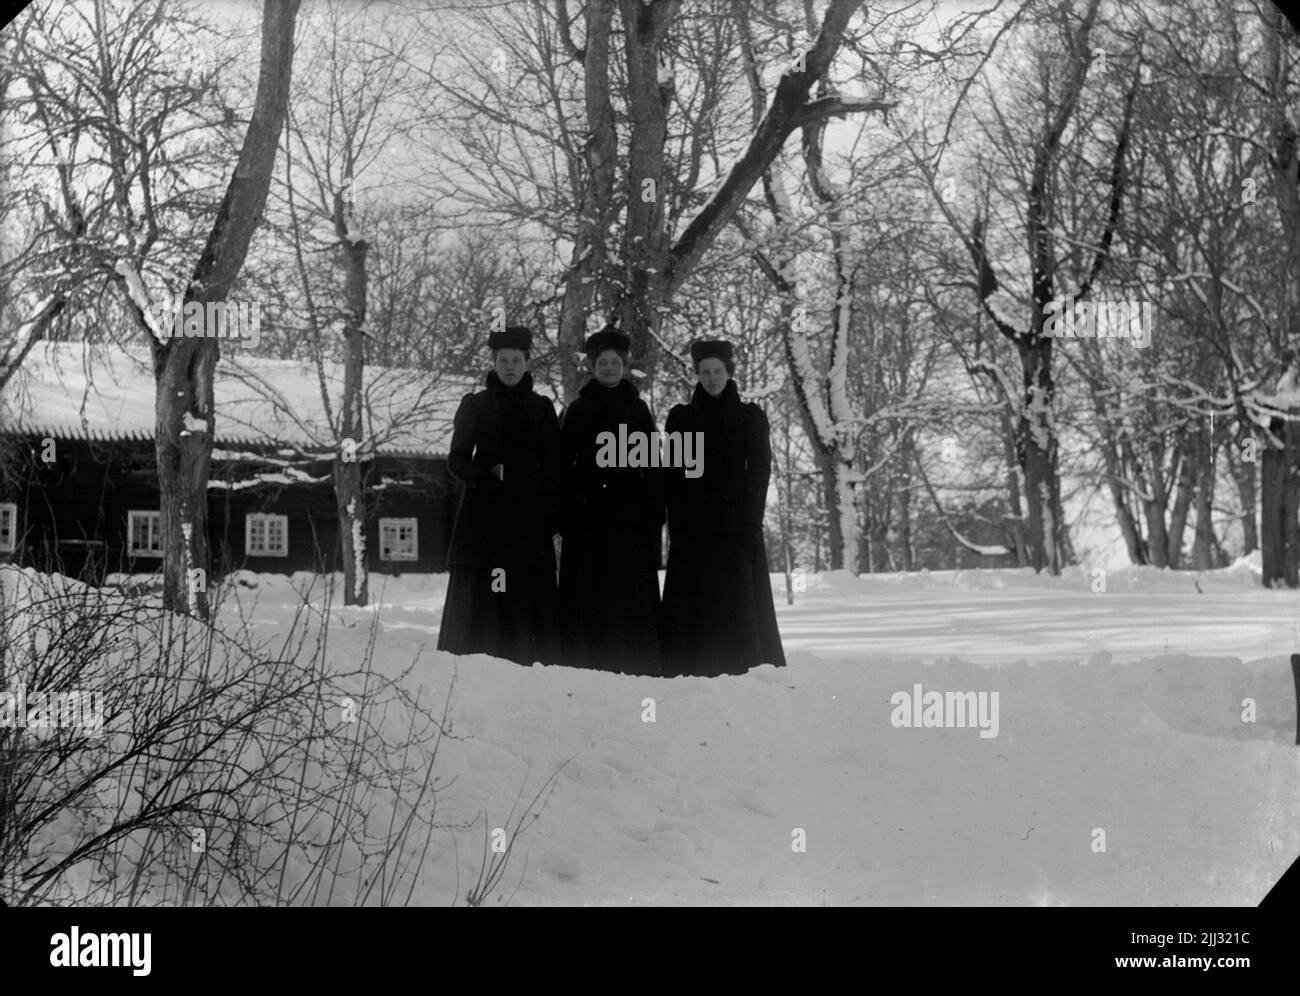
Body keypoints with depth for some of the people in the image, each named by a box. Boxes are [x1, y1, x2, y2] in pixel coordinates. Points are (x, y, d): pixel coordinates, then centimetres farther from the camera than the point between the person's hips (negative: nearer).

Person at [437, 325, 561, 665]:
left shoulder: (540, 408, 10)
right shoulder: (474, 405, 9)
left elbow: (552, 469, 8)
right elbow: (457, 460, 7)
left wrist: (554, 523, -1)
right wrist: (486, 479, -13)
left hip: (528, 514, 1)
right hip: (483, 514, 0)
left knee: (528, 597, -6)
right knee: (477, 598, -6)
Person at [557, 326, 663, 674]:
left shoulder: (638, 410, 10)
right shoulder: (578, 409, 8)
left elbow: (652, 464, 7)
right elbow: (564, 464, 4)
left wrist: (654, 512, -2)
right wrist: (564, 515, -4)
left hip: (630, 515, 0)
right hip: (587, 515, 0)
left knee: (631, 591, -2)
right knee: (587, 590, -2)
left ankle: (635, 668, 0)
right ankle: (586, 667, 0)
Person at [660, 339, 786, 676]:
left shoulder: (750, 417, 8)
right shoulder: (681, 417, 11)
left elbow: (759, 471, 0)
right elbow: (672, 475, 4)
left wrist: (750, 523, -12)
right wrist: (676, 525, -7)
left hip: (735, 525, -1)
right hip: (692, 528, 1)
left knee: (739, 604, -5)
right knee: (691, 604, -4)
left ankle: (747, 672, -3)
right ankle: (690, 674, -3)